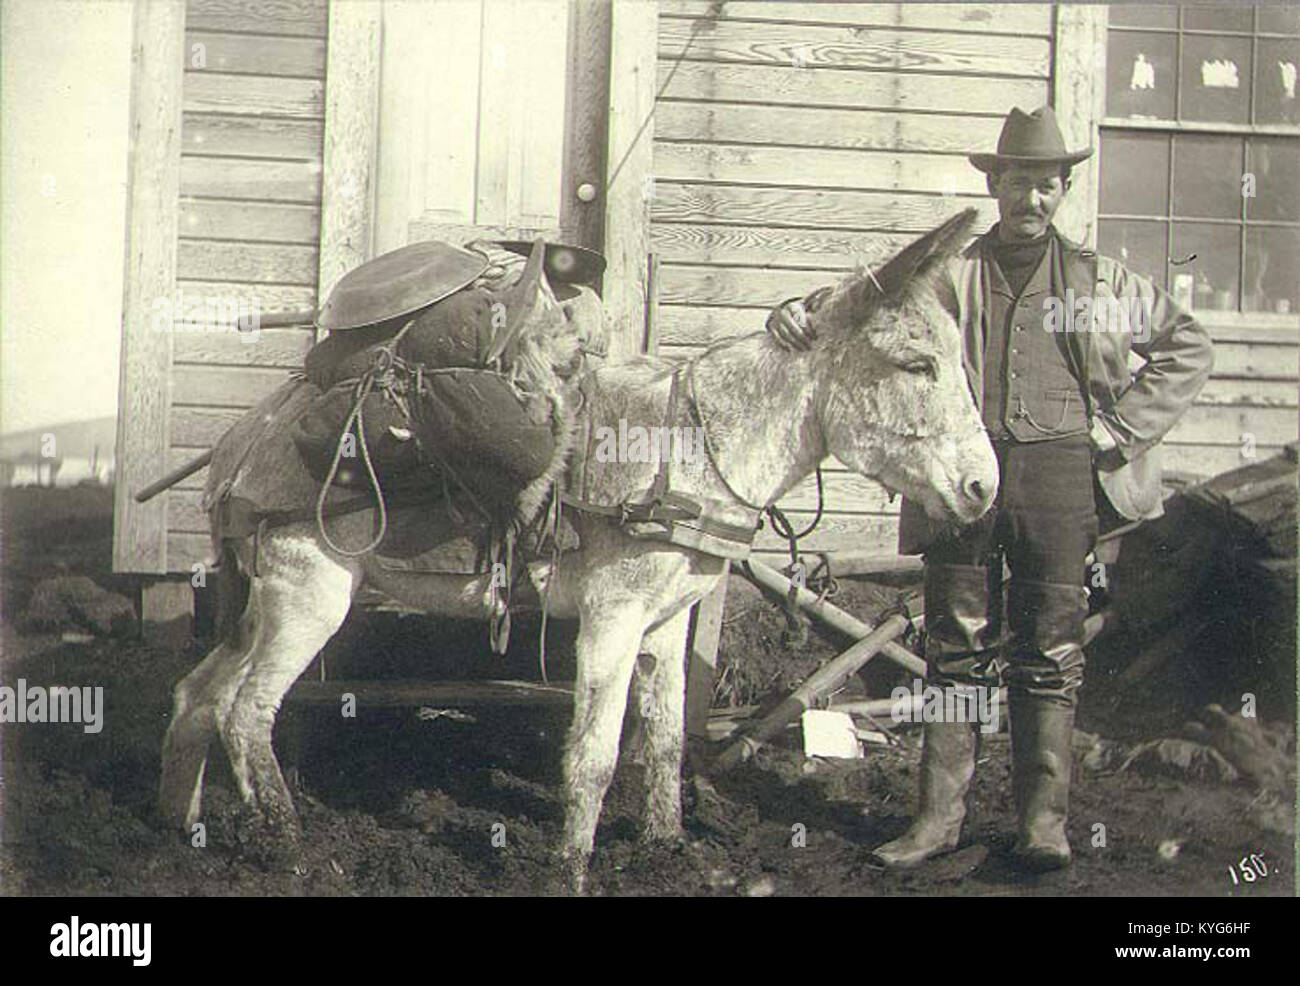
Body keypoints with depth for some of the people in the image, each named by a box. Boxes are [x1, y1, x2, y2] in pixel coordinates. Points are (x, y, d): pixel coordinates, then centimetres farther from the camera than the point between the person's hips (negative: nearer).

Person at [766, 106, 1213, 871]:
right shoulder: (948, 274, 11)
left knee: (1051, 650, 2)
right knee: (957, 648, 3)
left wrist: (1122, 429, 5)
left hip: (1060, 473, 0)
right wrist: (806, 313, -14)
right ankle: (941, 814, 8)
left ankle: (1045, 820, 8)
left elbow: (1189, 349, 14)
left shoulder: (1100, 279, 12)